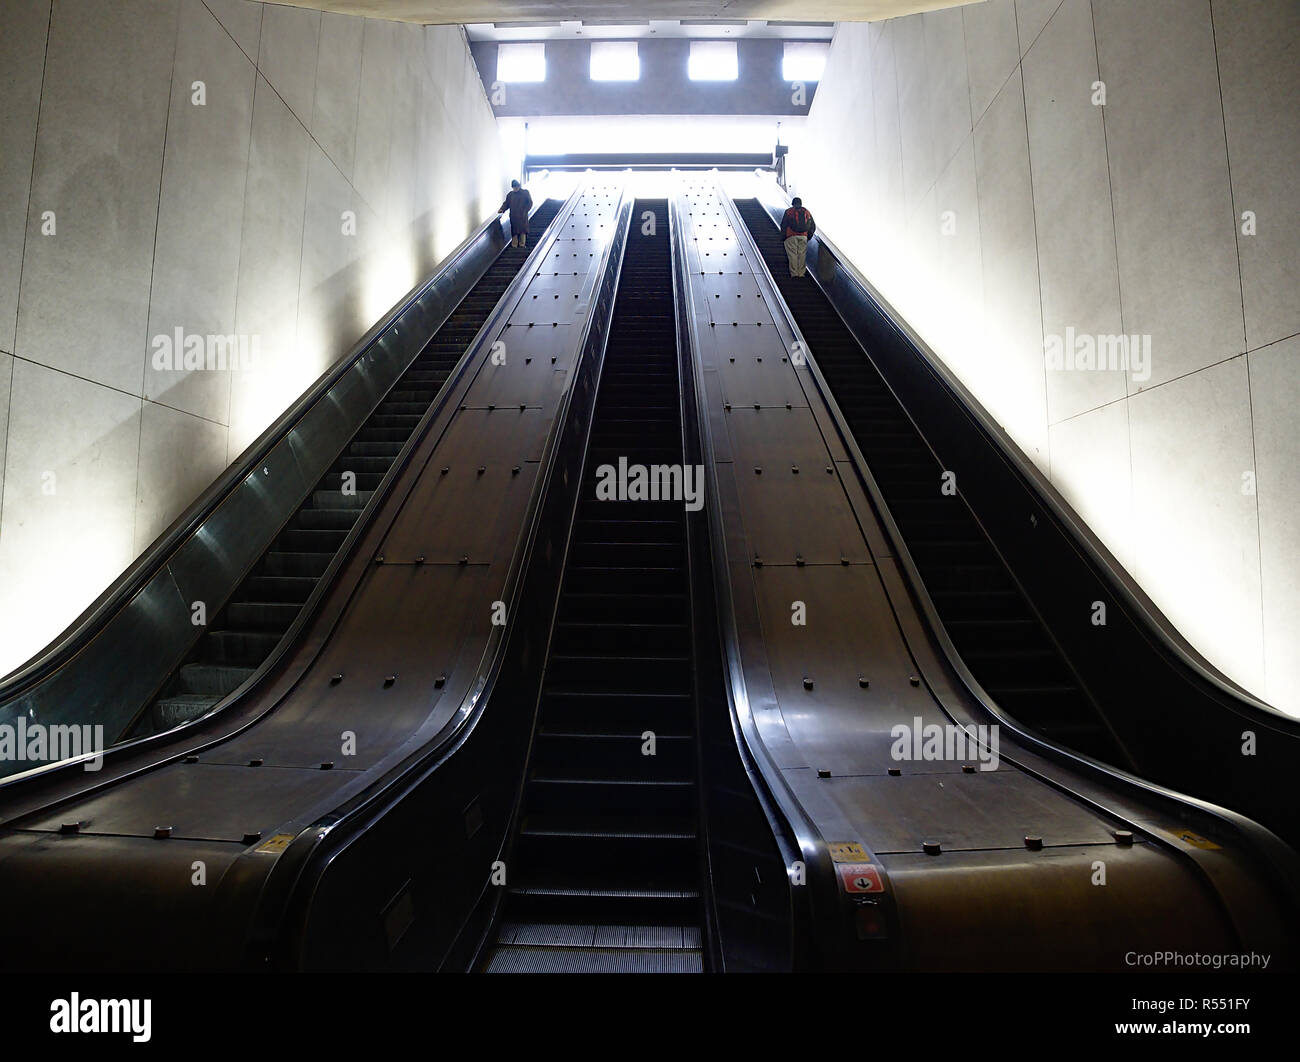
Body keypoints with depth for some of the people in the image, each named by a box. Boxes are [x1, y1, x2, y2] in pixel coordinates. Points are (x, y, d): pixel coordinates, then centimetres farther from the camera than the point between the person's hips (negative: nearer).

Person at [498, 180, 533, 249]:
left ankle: (522, 245, -1)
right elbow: (506, 203, 12)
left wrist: (525, 211, -8)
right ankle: (514, 245, 3)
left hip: (522, 216, -2)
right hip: (513, 216, 2)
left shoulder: (525, 192, 4)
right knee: (514, 231, 0)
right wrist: (502, 209, -5)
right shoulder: (510, 194, 11)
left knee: (523, 230, -6)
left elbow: (530, 203, 3)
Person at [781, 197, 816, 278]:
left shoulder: (789, 212, 7)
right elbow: (813, 226, 17)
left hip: (791, 236, -3)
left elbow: (783, 225, 1)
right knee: (802, 254, 7)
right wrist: (808, 237, 24)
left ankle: (794, 273, -3)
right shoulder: (806, 212, 17)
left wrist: (783, 236, 10)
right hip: (803, 236, 3)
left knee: (793, 254, 0)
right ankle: (801, 273, 6)